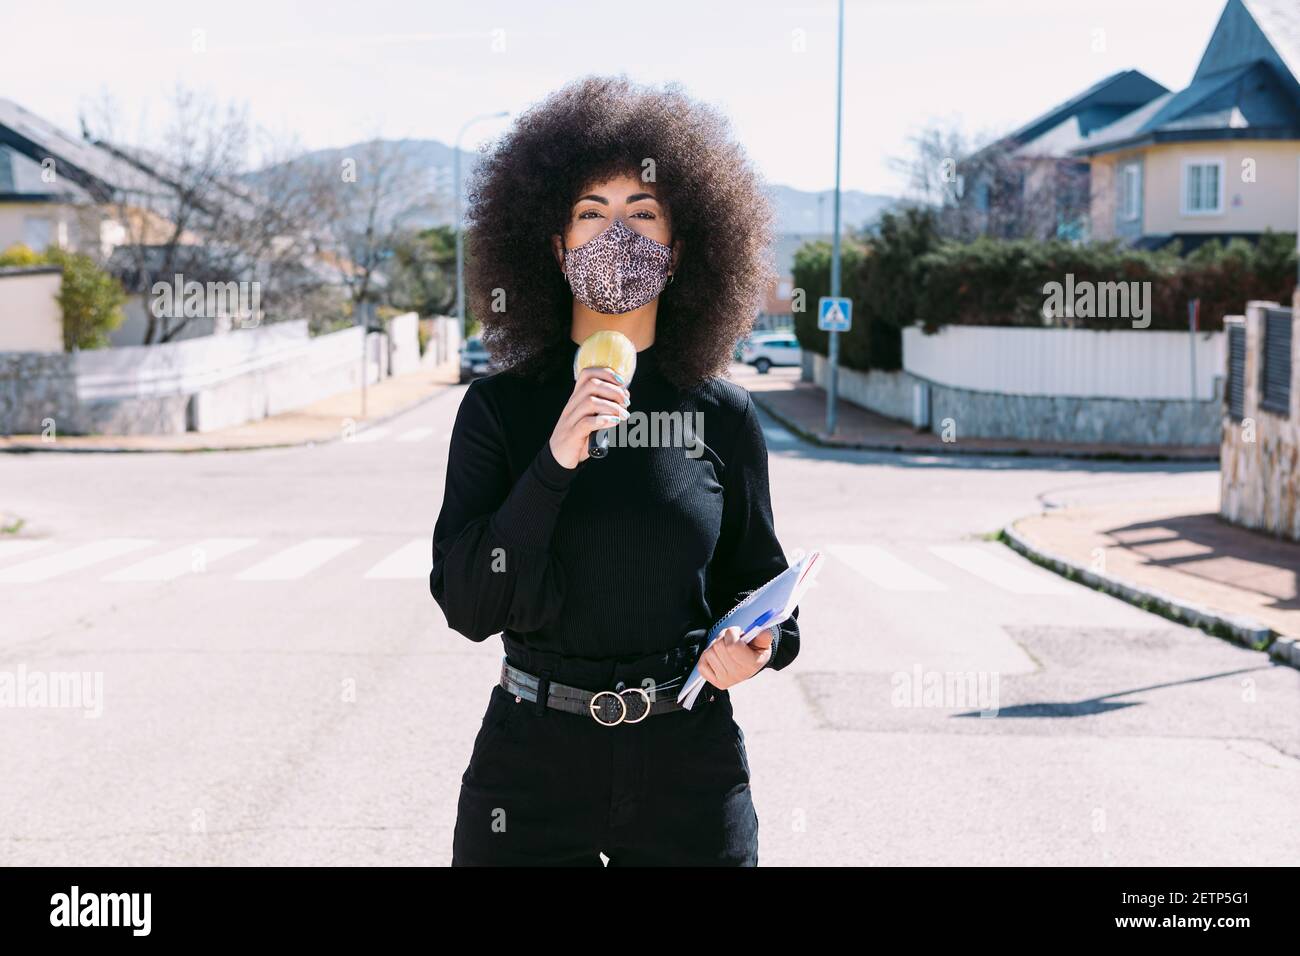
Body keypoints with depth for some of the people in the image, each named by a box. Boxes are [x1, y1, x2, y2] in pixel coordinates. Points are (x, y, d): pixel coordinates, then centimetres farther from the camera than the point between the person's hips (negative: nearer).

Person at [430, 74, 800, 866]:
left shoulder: (723, 417, 1)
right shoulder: (501, 408, -2)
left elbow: (757, 578, 10)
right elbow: (469, 605, -10)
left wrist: (759, 644, -11)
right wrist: (554, 464, -20)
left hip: (688, 767, 1)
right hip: (532, 763, -1)